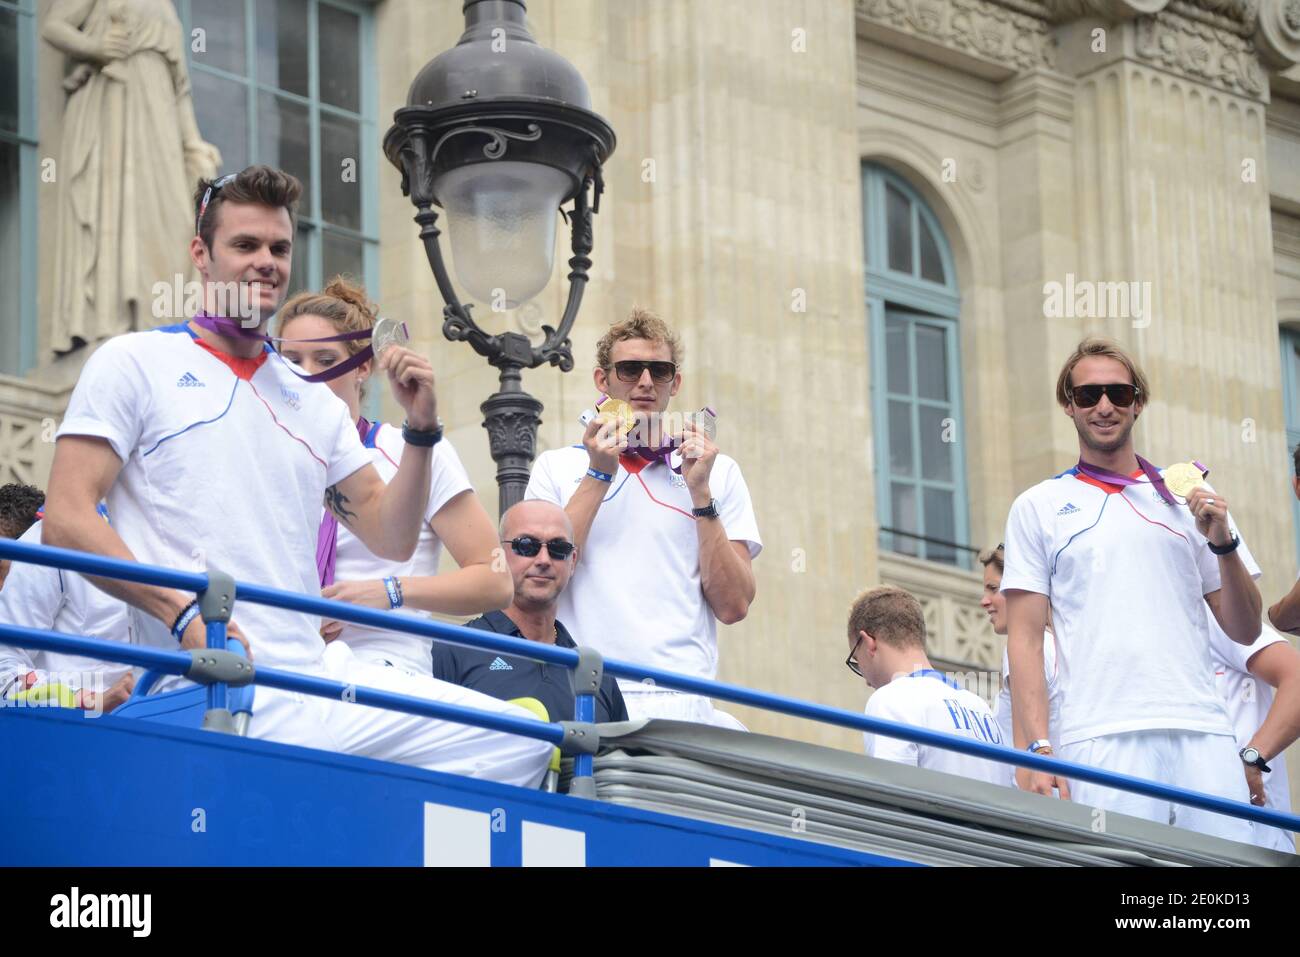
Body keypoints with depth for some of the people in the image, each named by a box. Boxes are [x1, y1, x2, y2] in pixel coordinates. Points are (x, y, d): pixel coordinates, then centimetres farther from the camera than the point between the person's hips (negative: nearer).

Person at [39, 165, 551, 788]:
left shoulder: (314, 402, 21)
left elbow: (391, 539, 20)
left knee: (523, 740, -6)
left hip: (327, 676, 7)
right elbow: (66, 522, -6)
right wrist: (183, 614, -17)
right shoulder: (135, 363, 4)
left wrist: (421, 430, 4)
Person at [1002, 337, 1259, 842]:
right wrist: (1038, 749, -6)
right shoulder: (1038, 507, 13)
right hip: (1101, 741, -2)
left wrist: (1222, 542, -1)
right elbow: (1025, 637, 6)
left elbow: (1245, 631, 15)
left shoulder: (1189, 496, 17)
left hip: (1202, 733, 2)